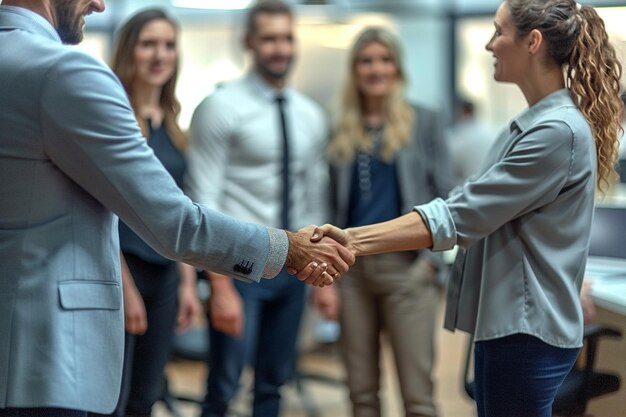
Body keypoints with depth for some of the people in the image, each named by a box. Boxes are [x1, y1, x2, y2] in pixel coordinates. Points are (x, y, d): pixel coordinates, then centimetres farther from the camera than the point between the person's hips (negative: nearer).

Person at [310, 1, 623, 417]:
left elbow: (461, 214, -23)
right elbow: (479, 211, 16)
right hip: (510, 320, 10)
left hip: (526, 328, -10)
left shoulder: (560, 131, -19)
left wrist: (356, 240, -25)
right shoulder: (536, 122, 14)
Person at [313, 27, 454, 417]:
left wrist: (432, 257, -8)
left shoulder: (425, 121, 2)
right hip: (352, 267, 3)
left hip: (405, 267, -3)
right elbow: (331, 207, 11)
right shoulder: (341, 130, 9)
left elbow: (446, 195, 2)